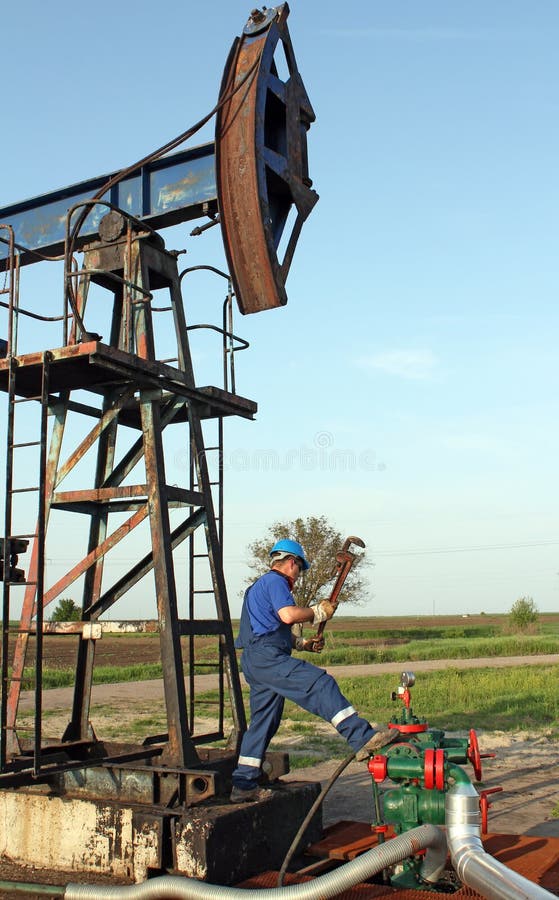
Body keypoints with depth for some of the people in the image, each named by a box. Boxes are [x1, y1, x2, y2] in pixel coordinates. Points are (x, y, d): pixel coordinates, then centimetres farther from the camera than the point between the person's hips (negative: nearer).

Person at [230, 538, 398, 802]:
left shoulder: (261, 585, 29)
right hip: (267, 657, -11)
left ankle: (243, 785, 14)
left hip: (254, 662, 11)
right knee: (321, 684, -19)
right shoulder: (275, 581, -4)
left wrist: (303, 644, 24)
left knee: (262, 722, 12)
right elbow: (288, 615, -21)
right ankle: (362, 738, -26)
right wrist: (318, 612, -6)